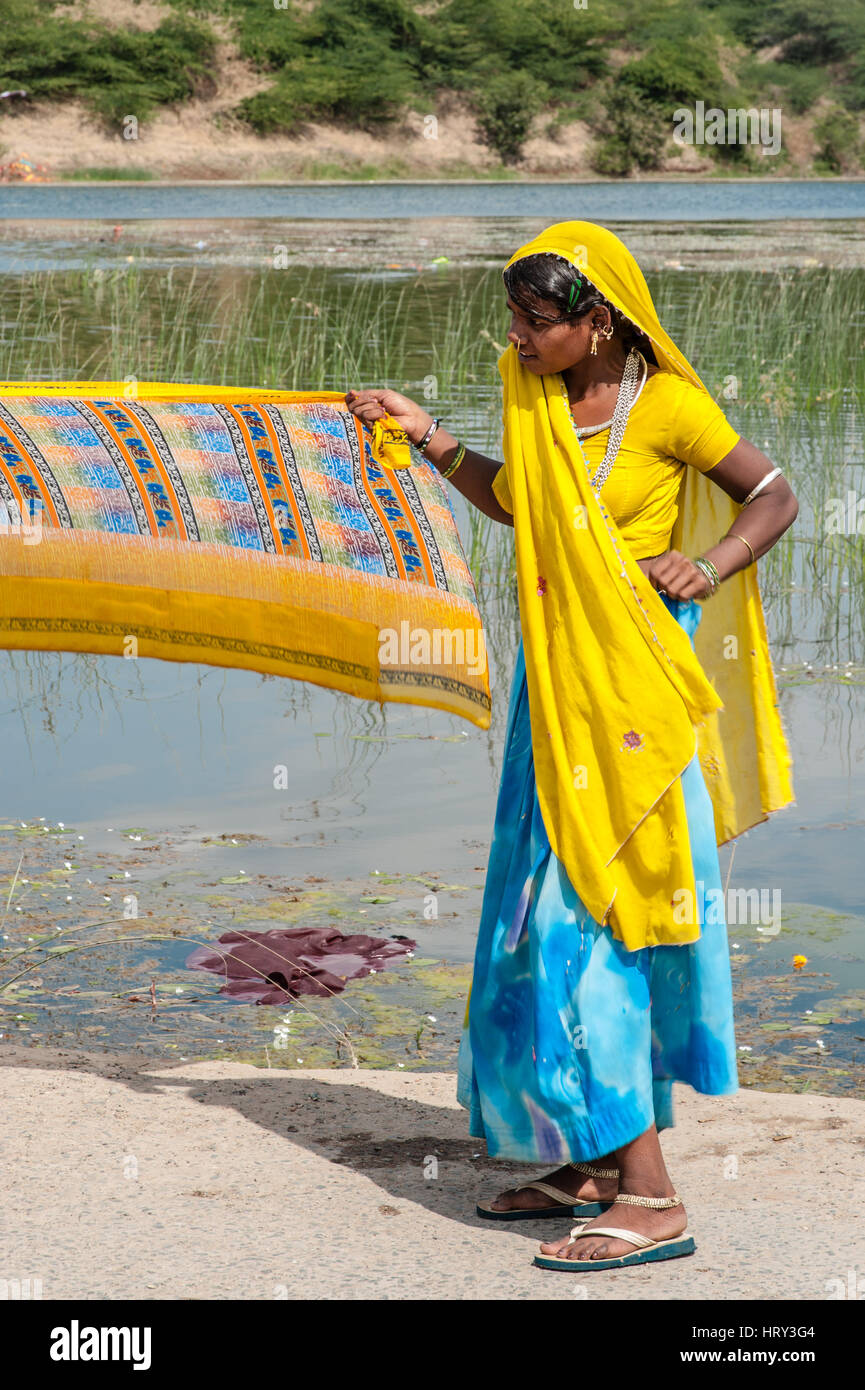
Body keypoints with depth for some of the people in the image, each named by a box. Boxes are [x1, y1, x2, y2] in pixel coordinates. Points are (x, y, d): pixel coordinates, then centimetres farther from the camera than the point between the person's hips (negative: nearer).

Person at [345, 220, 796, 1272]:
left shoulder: (667, 408, -12)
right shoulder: (536, 396, 7)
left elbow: (773, 496, -2)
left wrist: (706, 566, -18)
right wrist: (429, 439, 13)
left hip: (635, 691, -8)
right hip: (558, 684, 8)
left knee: (594, 925, -10)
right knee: (550, 925, 10)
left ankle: (652, 1200, -5)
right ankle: (597, 1165, 21)